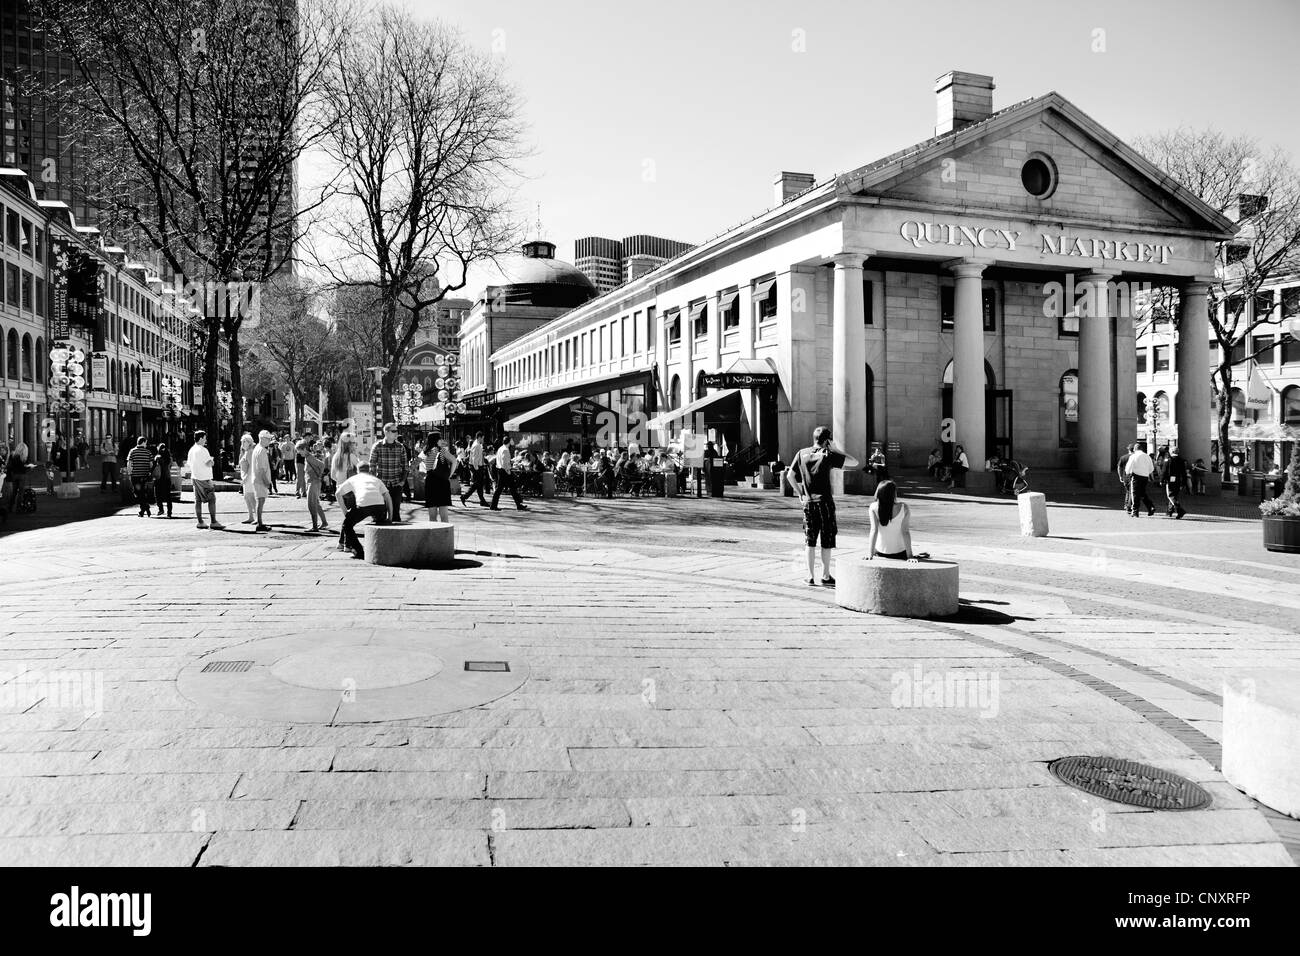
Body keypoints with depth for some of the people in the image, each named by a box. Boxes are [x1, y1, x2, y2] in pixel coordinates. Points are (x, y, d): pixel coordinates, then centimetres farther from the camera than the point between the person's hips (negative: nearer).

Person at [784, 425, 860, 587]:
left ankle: (811, 576, 11)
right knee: (827, 540, 5)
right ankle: (825, 576, 8)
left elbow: (790, 476, 5)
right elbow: (855, 462, -7)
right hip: (824, 501, -4)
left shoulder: (802, 453, 4)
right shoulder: (828, 455, -9)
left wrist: (800, 494, 11)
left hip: (808, 502, 4)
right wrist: (836, 449, -3)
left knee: (810, 540, 11)